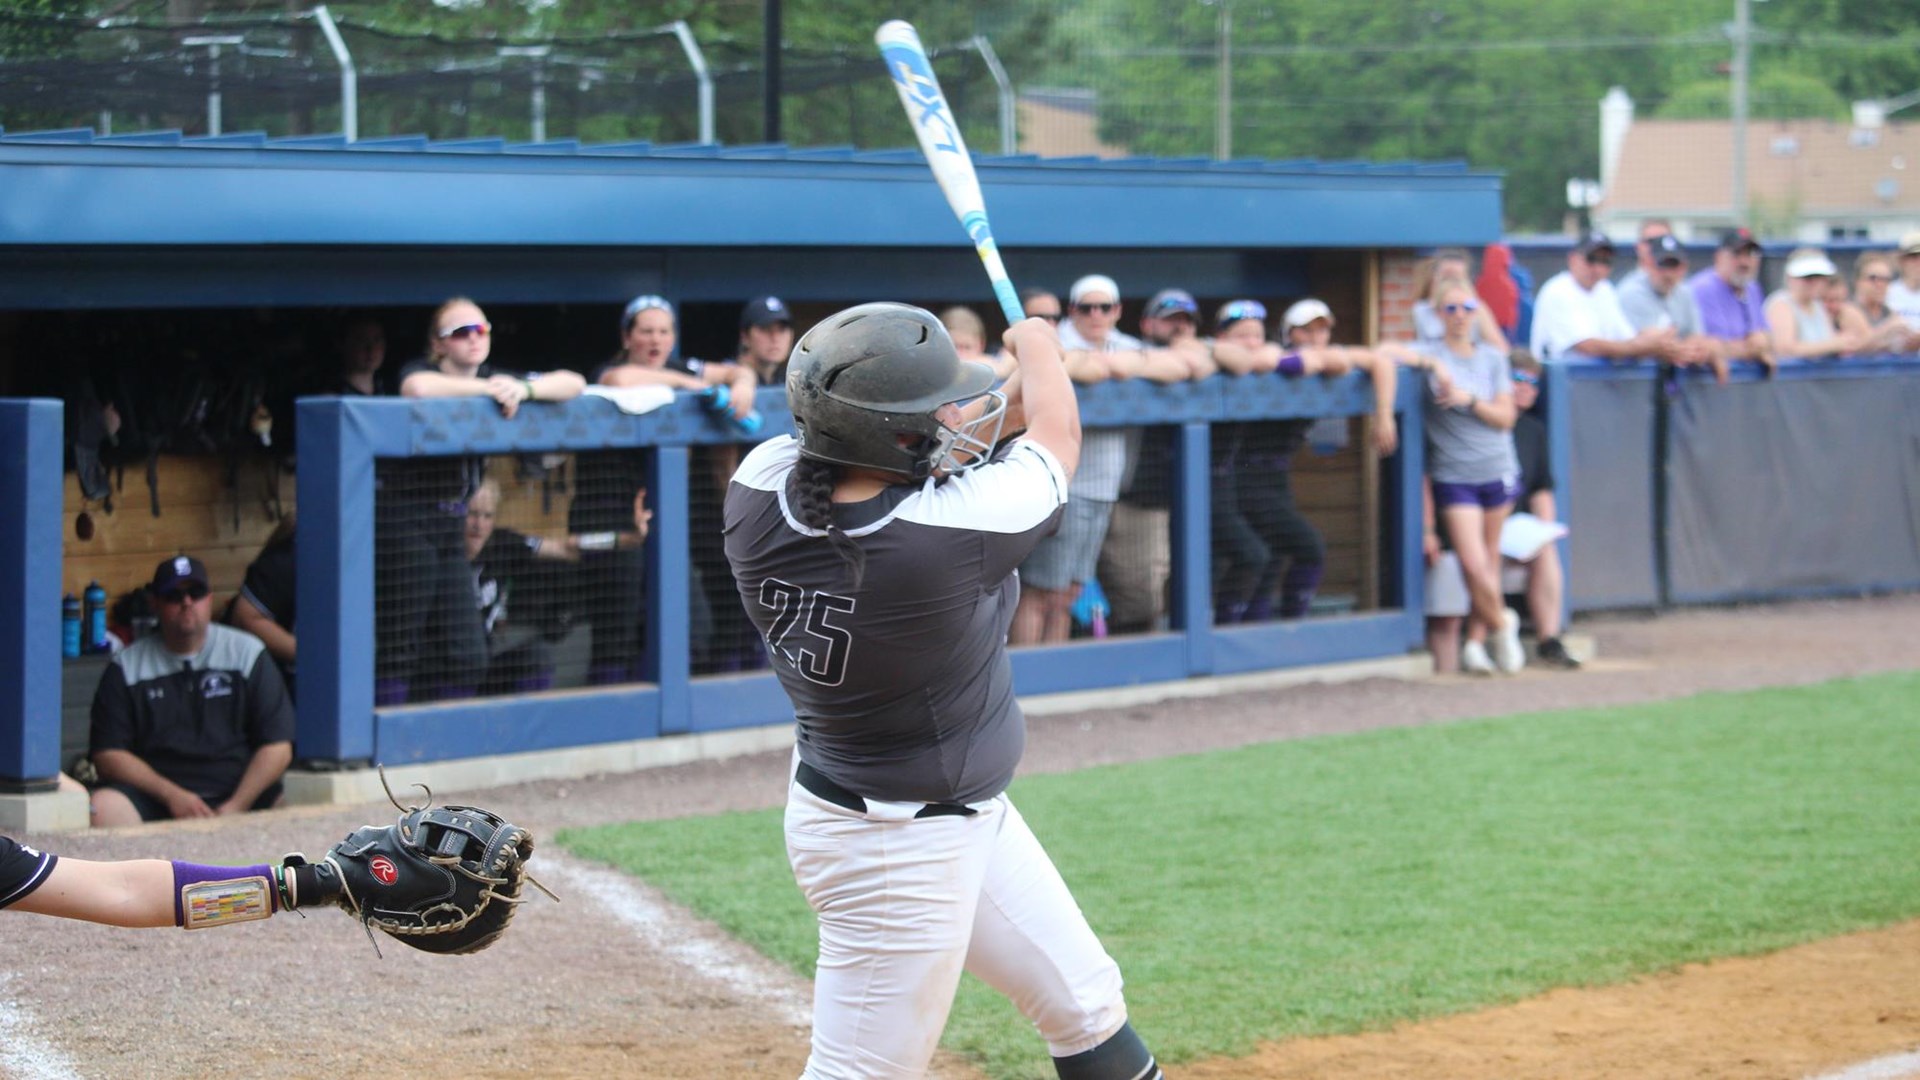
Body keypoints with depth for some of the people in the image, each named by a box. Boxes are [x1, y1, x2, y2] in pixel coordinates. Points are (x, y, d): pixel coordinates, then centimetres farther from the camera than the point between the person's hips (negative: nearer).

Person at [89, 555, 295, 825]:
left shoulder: (247, 653, 11)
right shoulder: (126, 667, 11)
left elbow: (278, 747, 3)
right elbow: (108, 755, 3)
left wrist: (236, 806, -12)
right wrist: (172, 795, -12)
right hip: (156, 795, 1)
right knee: (102, 807, -31)